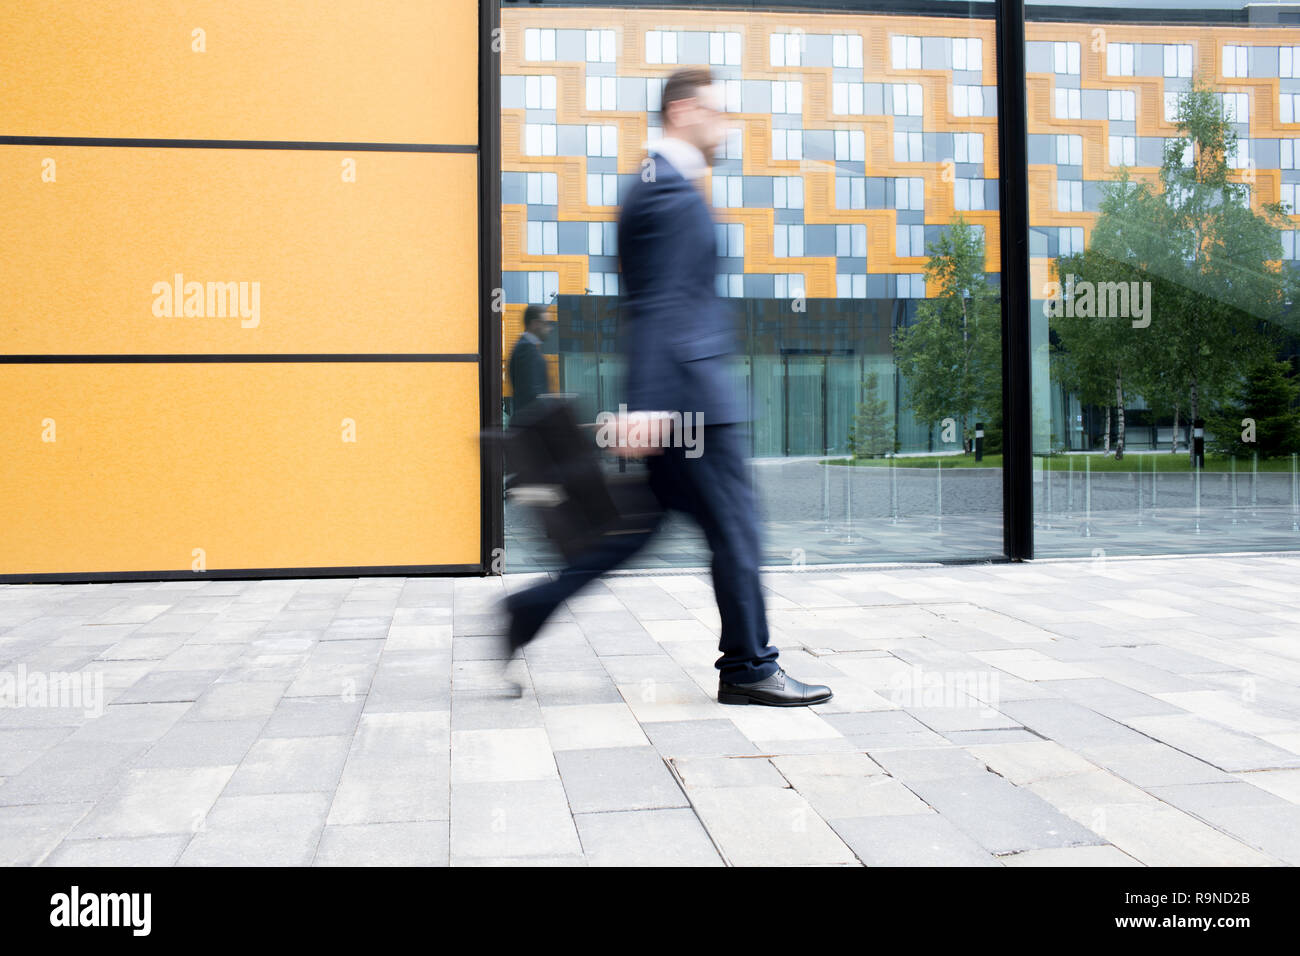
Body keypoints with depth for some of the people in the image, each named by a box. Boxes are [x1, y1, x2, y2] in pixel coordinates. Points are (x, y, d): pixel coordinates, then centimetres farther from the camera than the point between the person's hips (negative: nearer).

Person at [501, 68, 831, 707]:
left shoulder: (659, 187, 21)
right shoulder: (672, 193, -12)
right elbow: (657, 306, -22)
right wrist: (648, 404, -27)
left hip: (675, 396, 10)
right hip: (690, 396, -10)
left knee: (642, 524, 13)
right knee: (733, 528, -1)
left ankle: (531, 609, 15)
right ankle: (748, 668, 9)